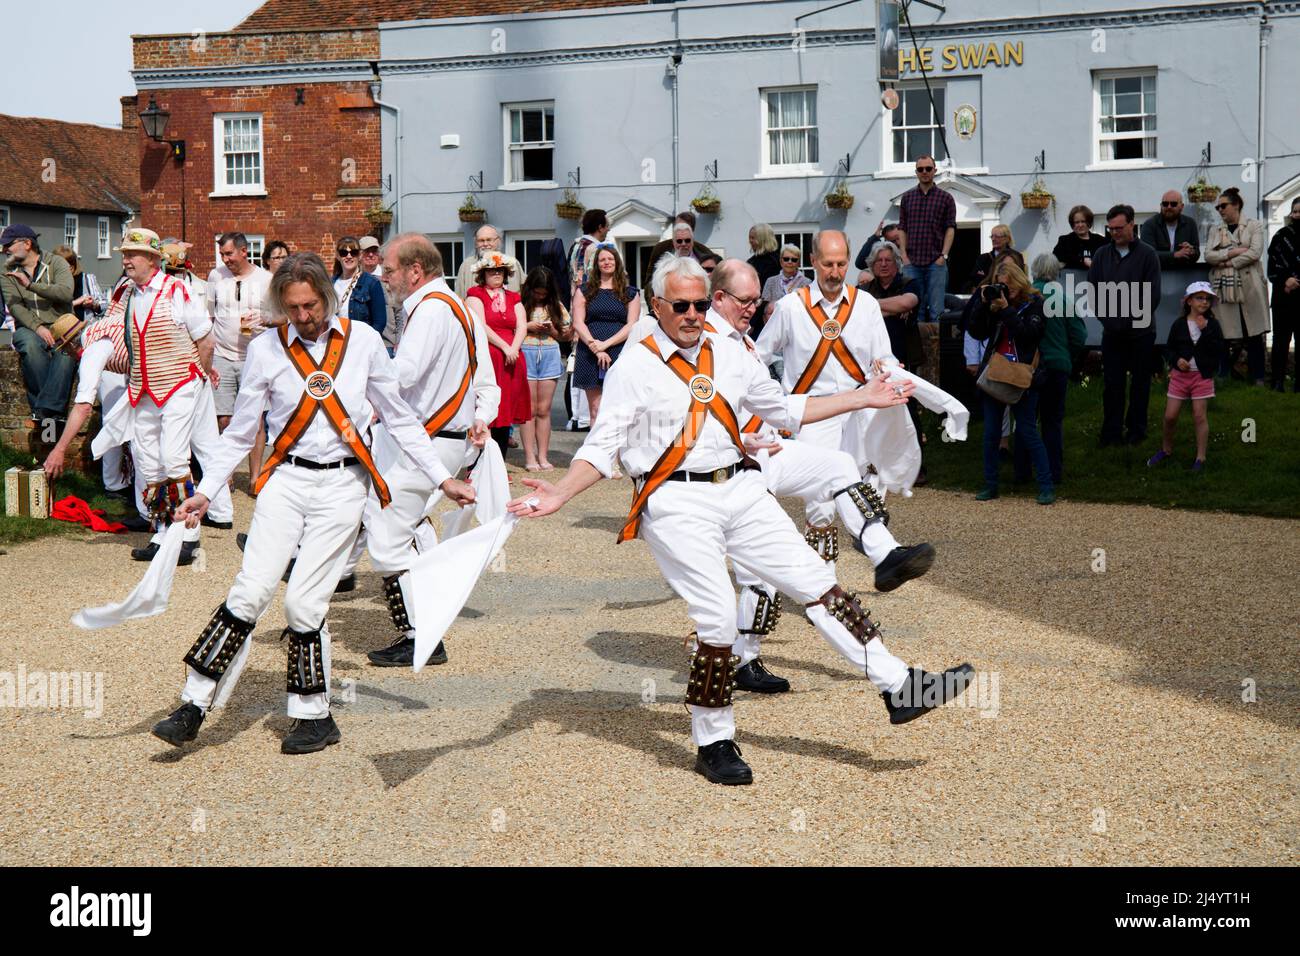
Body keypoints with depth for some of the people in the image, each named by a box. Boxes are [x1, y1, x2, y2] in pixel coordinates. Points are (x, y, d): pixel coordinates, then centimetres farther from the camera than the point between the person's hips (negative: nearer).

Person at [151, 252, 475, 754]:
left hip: (341, 485, -1)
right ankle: (194, 705, -7)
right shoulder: (266, 349, 3)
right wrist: (205, 492, 5)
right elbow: (240, 431, 11)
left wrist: (442, 478, 8)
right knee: (252, 588, -12)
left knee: (304, 603, -6)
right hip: (286, 478, 1)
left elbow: (399, 419, 10)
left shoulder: (363, 340, 2)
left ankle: (315, 717, 11)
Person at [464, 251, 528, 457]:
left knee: (506, 414, 6)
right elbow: (481, 326, -9)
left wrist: (513, 349, -12)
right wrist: (505, 347, -15)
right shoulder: (476, 295, 3)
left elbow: (522, 326, 6)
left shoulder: (513, 298, 18)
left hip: (509, 362, 5)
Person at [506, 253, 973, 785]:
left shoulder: (729, 355, 14)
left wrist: (862, 399, 21)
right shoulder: (634, 368, -2)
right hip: (677, 503, -5)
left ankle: (898, 687, 10)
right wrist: (560, 494, -23)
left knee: (814, 582, 3)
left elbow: (783, 410, 23)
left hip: (740, 490, 5)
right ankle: (713, 744, 10)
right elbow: (602, 446, -6)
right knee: (715, 618, -9)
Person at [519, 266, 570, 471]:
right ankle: (530, 457, 0)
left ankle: (542, 456, 9)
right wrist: (528, 327, -13)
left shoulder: (556, 305, 10)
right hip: (526, 353, -3)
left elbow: (565, 335, 14)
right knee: (529, 409, -3)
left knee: (544, 410, 5)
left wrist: (552, 330, -5)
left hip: (550, 354, 3)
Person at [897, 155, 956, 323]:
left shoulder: (945, 198, 7)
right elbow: (902, 229, 10)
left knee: (937, 310, -4)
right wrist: (904, 256, 0)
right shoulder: (907, 197, 13)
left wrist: (943, 255, -8)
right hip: (912, 262, 2)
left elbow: (950, 229, 2)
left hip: (936, 262, -2)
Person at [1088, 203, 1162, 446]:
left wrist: (1130, 322, -11)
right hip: (1112, 332, 2)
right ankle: (1112, 432, 9)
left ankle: (1136, 430, 16)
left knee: (1140, 383, 6)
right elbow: (1093, 292, 5)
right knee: (1112, 383, 3)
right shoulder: (1102, 255, 5)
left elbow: (1153, 295, -7)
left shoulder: (1147, 254, -4)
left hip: (1141, 332, -2)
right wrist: (1107, 320, -6)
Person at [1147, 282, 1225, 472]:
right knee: (1170, 415, 2)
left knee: (1200, 415, -1)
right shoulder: (1179, 325, 2)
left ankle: (1200, 458, 7)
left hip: (1202, 376, -1)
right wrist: (1177, 360, -13)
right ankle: (1166, 449, 25)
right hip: (1180, 374, 1)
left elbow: (1218, 351, -11)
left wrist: (1205, 330, -19)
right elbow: (1171, 349, 8)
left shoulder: (1212, 325, -1)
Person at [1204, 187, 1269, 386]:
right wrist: (1234, 252, -9)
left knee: (1254, 333, -2)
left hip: (1249, 286, -2)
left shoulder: (1254, 226, 6)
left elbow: (1255, 252, -7)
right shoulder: (1215, 231, 17)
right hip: (1224, 287, 2)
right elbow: (1208, 255, 2)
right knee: (1228, 334, -2)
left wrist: (1228, 262, -8)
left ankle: (1257, 377, 4)